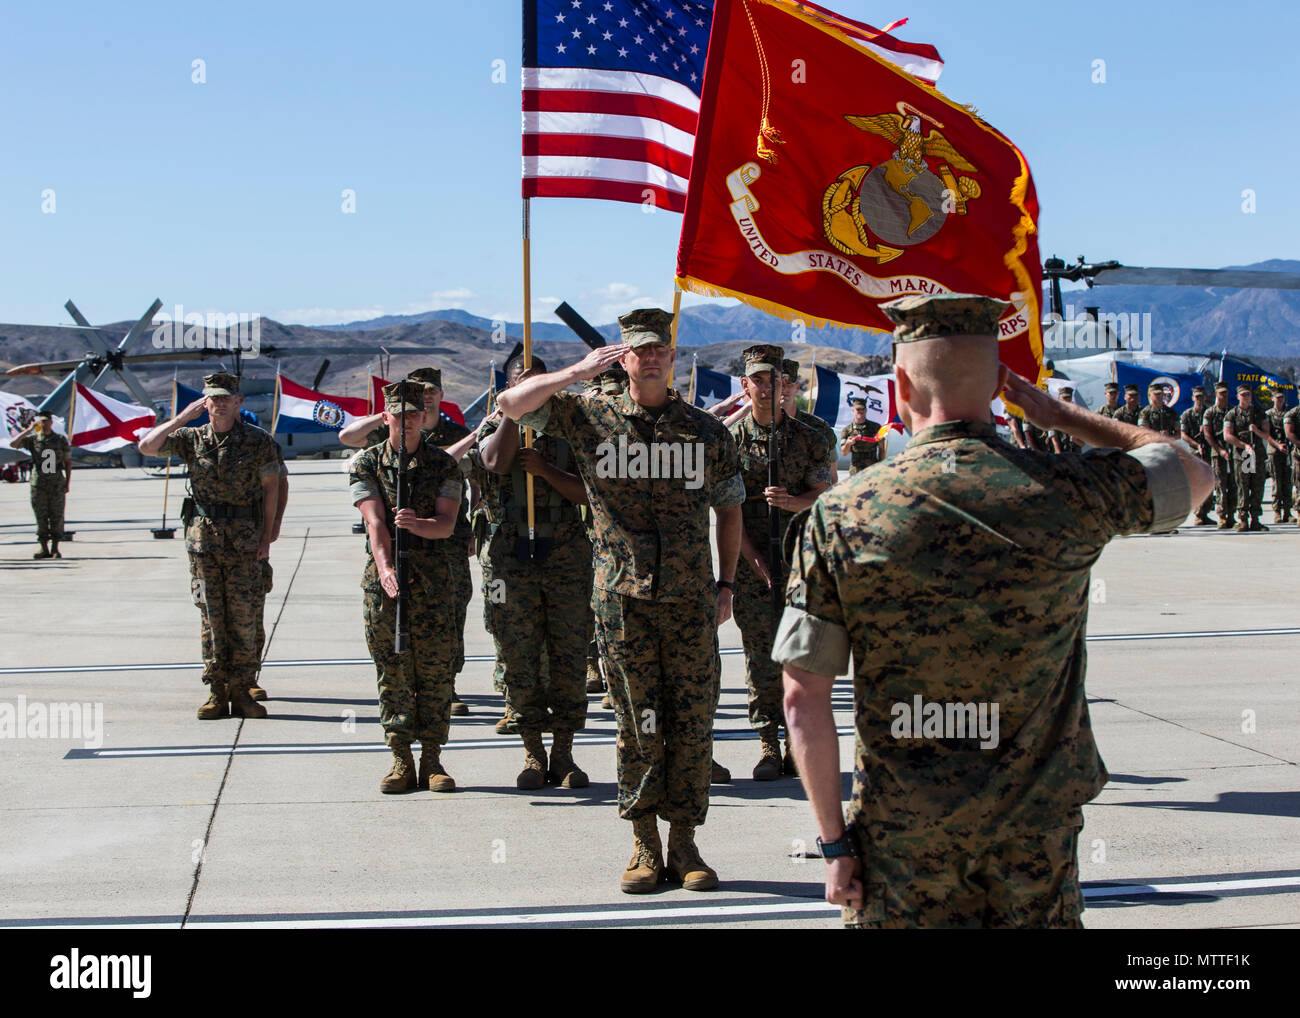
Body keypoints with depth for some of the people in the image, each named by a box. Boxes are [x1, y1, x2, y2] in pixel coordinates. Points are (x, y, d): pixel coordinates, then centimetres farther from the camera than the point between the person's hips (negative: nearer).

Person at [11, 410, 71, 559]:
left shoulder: (61, 440, 5)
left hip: (57, 484, 0)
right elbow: (13, 444, -11)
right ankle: (44, 549, 8)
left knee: (57, 516, 0)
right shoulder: (33, 439, 4)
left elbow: (68, 462, 8)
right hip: (39, 483, 0)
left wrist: (68, 483, 2)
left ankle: (55, 549, 6)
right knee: (41, 517, 2)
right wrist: (29, 430, -13)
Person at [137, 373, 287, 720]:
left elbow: (272, 488, 2)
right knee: (211, 618, 4)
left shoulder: (259, 441, 0)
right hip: (203, 540, 2)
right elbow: (146, 447, -4)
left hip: (245, 542, -2)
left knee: (245, 619, 0)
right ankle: (216, 692, 9)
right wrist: (183, 417, -9)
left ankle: (242, 690, 8)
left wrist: (267, 536, -2)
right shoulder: (192, 439, 5)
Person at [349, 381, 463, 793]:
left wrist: (417, 524, -28)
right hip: (384, 577, 0)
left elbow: (447, 524, -6)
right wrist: (385, 568, -24)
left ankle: (432, 760, 8)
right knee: (392, 670, 1)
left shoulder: (443, 464, 4)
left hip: (433, 577, 0)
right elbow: (375, 523, -9)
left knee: (436, 669, 0)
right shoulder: (366, 463, 3)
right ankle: (401, 760, 9)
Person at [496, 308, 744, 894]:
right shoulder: (589, 418, 5)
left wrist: (727, 585, 10)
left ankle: (684, 845, 11)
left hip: (691, 598, 1)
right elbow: (510, 404, -1)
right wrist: (578, 372, -6)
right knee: (638, 724, 2)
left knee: (692, 722, 2)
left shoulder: (706, 430, 9)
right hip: (622, 597, -1)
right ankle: (644, 847, 12)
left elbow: (729, 510, 16)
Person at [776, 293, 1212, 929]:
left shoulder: (839, 516, -10)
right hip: (1035, 830, 1)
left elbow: (804, 698, -9)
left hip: (901, 840, -1)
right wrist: (1060, 414, 15)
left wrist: (834, 841, -1)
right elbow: (1193, 473, 13)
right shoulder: (1072, 494, -9)